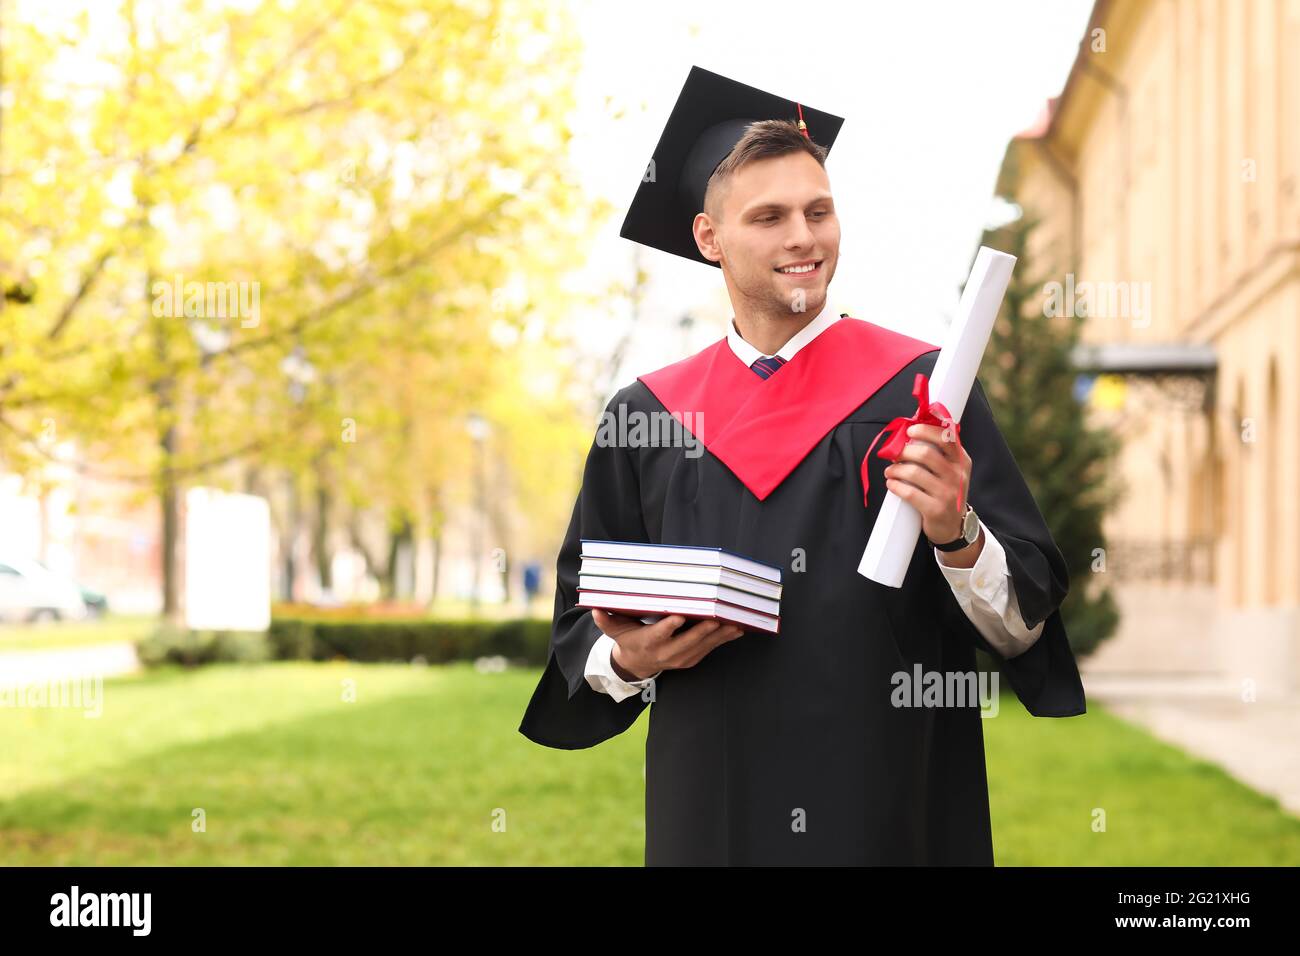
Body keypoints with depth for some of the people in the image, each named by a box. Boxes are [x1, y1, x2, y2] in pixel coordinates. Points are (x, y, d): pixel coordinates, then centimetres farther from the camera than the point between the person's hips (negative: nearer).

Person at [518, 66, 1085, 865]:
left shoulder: (921, 388, -3)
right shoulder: (645, 416, 4)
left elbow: (1027, 624, -6)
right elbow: (581, 619, 9)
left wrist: (955, 535, -24)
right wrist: (628, 659, -11)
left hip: (895, 812, -2)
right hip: (708, 818, 2)